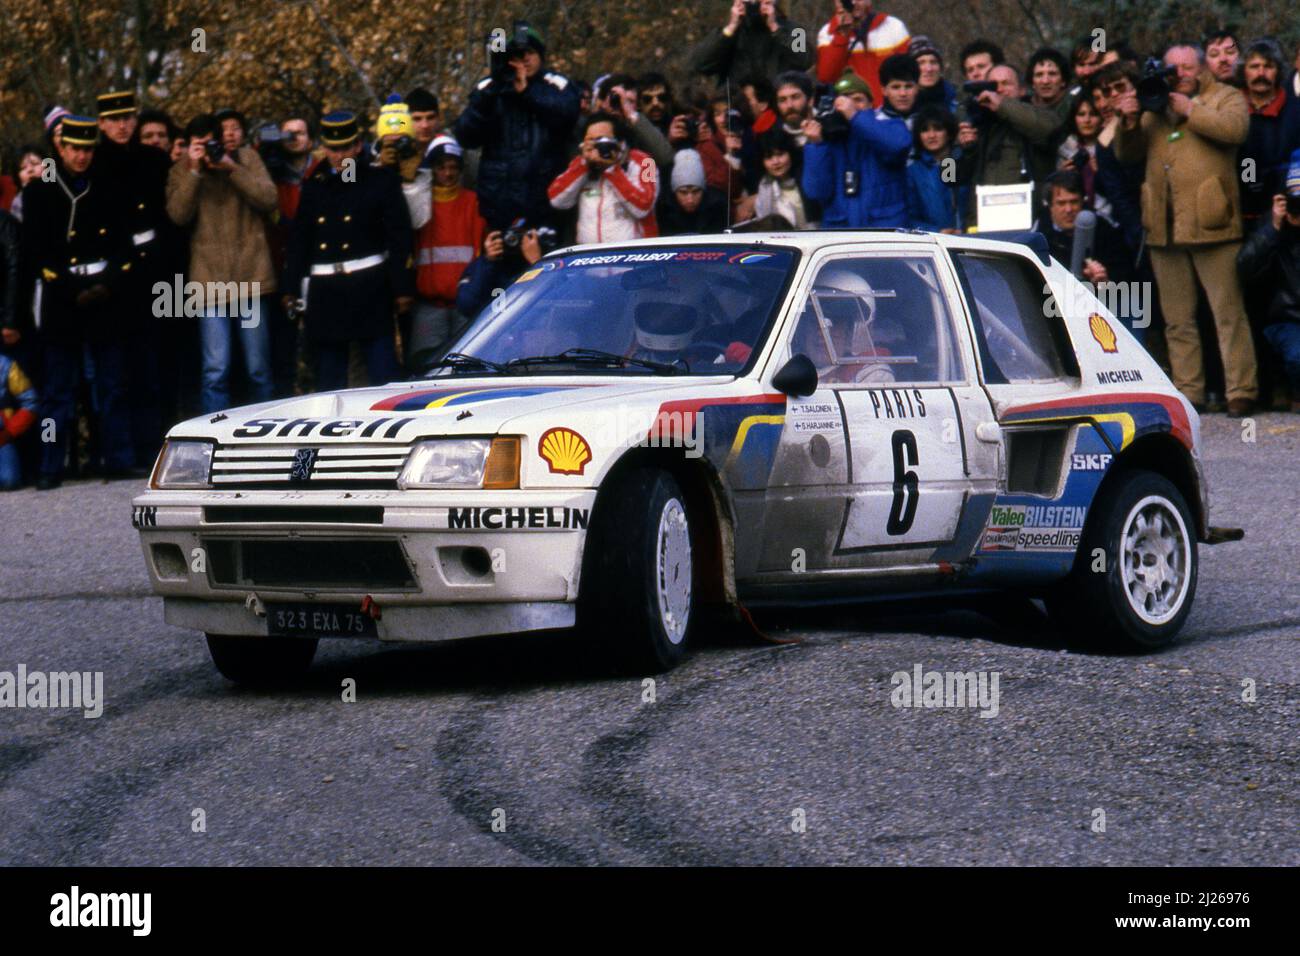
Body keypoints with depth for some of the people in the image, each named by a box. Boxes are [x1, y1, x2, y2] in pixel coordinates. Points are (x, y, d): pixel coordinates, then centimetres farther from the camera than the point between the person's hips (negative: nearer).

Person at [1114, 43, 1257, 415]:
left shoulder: (1226, 97, 7)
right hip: (1165, 228, 5)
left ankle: (1241, 391, -8)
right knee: (1177, 320, 7)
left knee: (1228, 312, -8)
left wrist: (1188, 110, -9)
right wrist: (1129, 122, 0)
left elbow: (1235, 128, -14)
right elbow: (1127, 155, 18)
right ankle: (1188, 392, 12)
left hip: (1211, 227, -5)